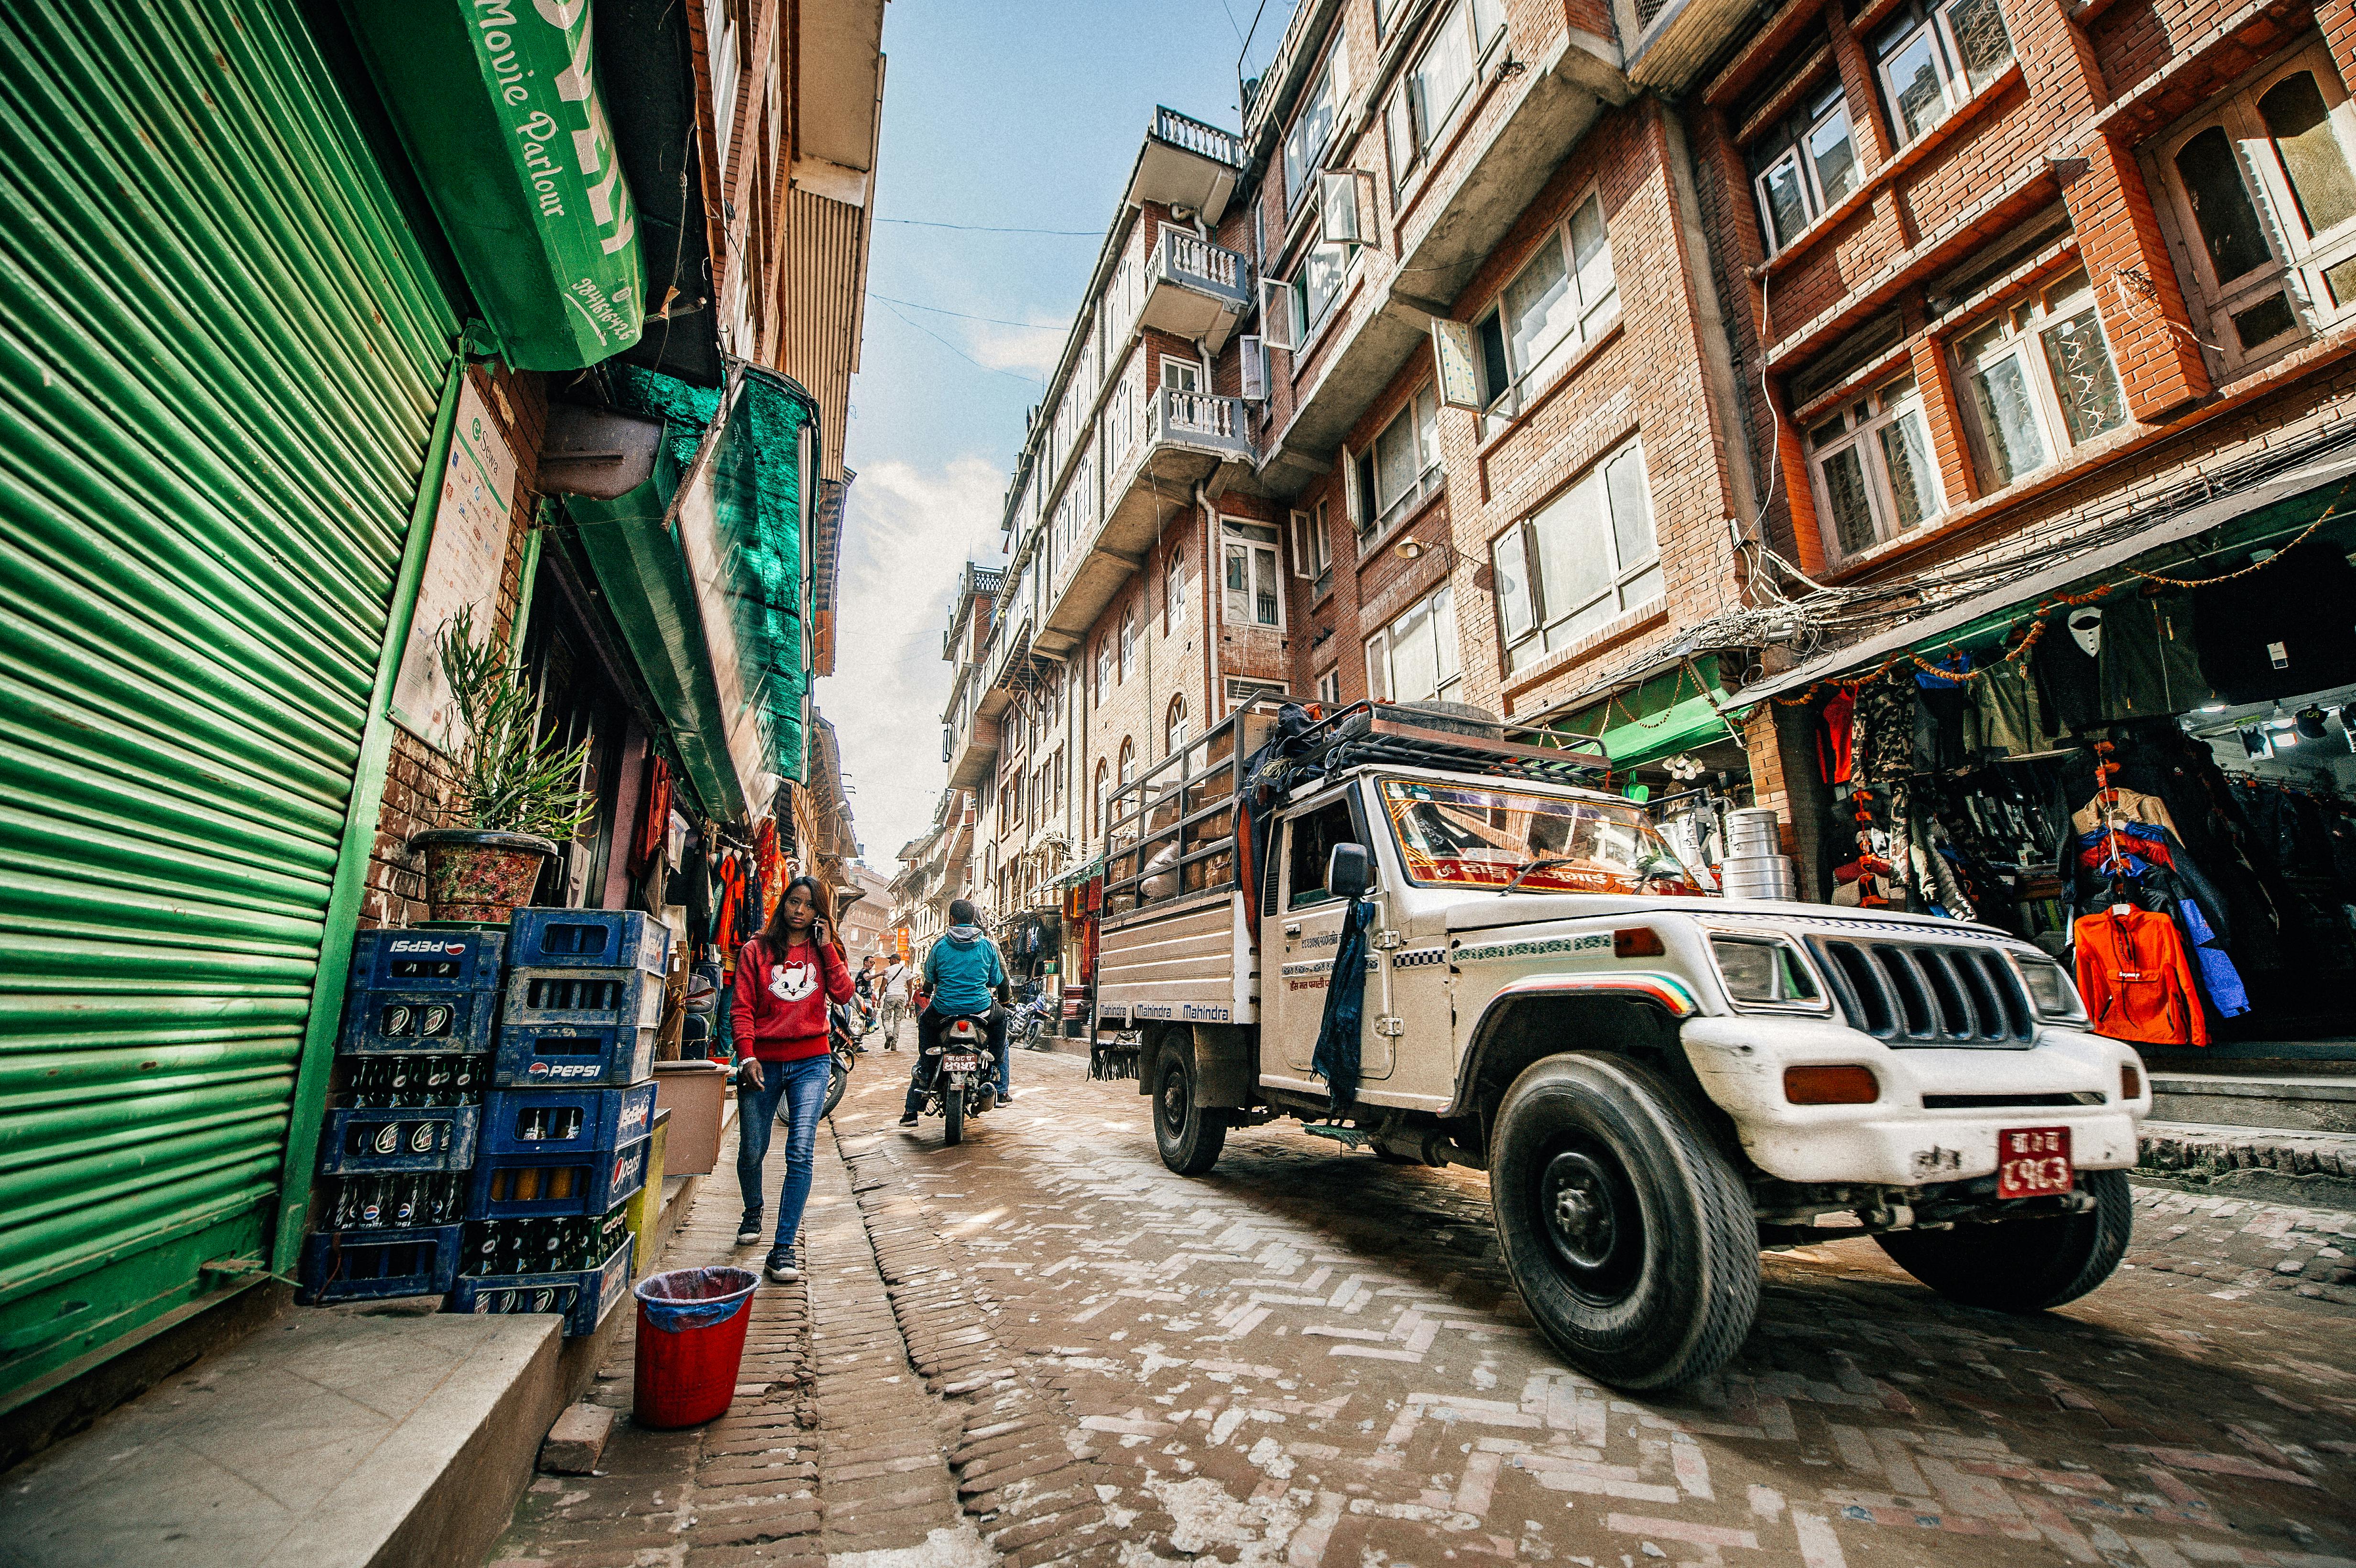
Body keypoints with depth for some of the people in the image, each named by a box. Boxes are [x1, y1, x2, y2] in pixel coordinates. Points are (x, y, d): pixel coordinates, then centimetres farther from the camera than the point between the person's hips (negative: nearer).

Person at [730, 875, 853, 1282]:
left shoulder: (825, 951, 9)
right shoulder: (757, 950, 4)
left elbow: (843, 993, -6)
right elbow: (743, 1008, -1)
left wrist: (827, 946, -8)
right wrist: (747, 1055, -13)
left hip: (811, 1061, 0)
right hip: (763, 1061, 0)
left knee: (801, 1153, -11)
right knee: (752, 1151, 11)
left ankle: (783, 1249, -4)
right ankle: (753, 1212, 43)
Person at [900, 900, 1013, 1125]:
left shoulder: (941, 944, 0)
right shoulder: (988, 945, 1)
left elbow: (929, 977, 13)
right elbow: (996, 980, 10)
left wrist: (928, 992, 37)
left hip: (944, 1009, 0)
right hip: (980, 1008, 0)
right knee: (1001, 1016, 33)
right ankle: (1001, 1088, 27)